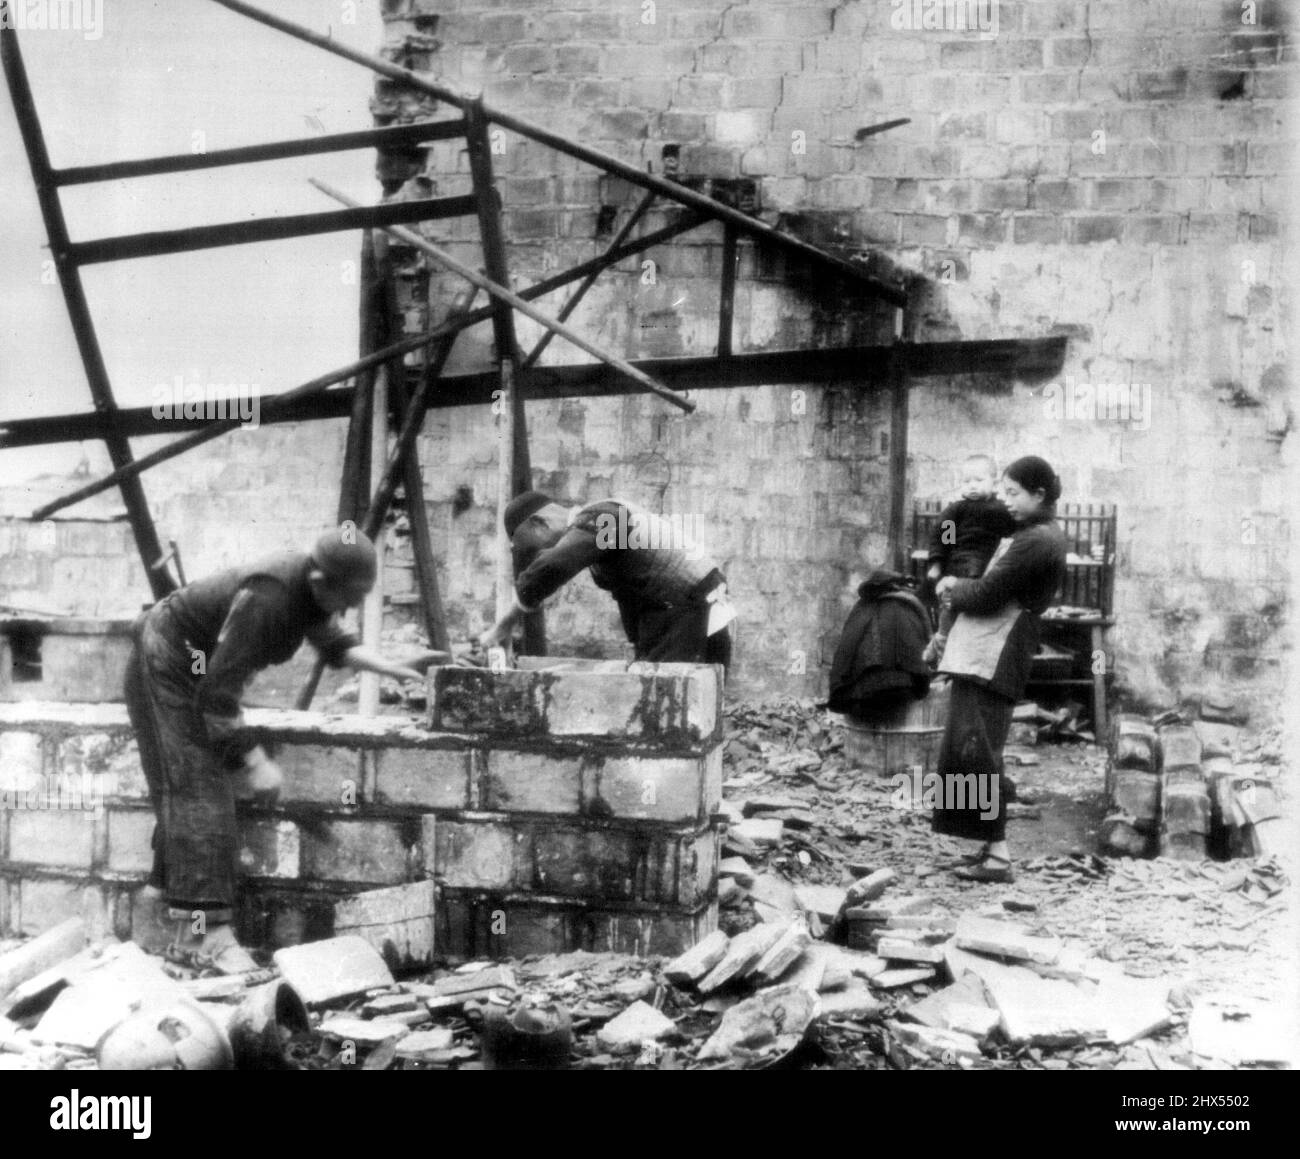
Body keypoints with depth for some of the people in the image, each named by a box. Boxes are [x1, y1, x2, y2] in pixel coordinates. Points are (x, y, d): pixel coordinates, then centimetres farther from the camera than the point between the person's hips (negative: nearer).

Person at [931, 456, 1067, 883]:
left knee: (976, 751, -10)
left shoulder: (1036, 541, -15)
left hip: (993, 658, -10)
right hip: (985, 653, 10)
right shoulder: (1039, 534, 18)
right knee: (972, 750, 13)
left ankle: (997, 855, -8)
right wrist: (960, 587, 4)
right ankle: (992, 847, 20)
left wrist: (953, 589, 1)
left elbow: (986, 595, -18)